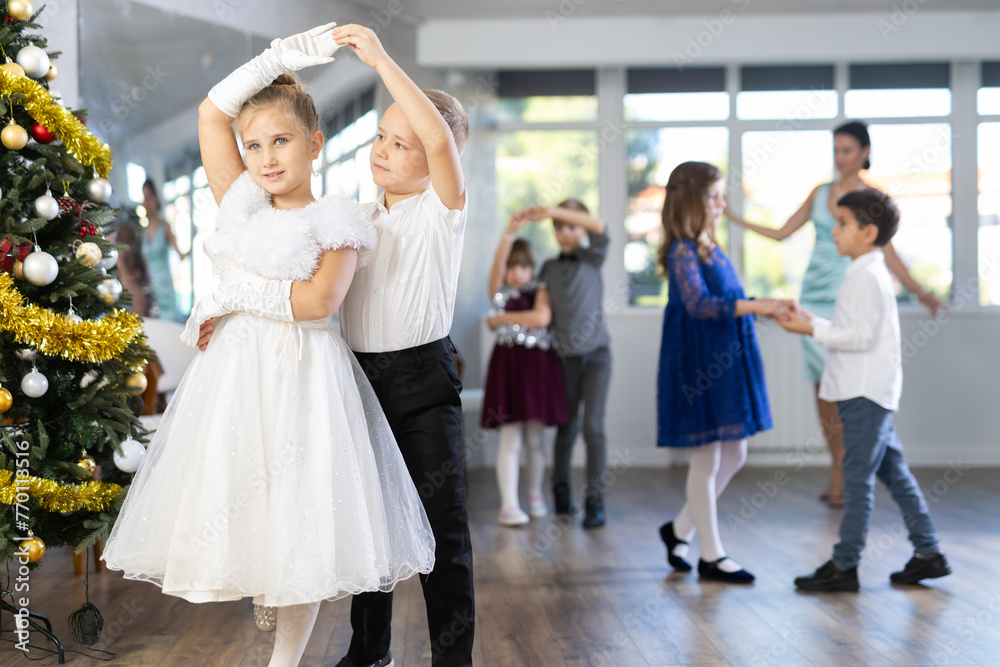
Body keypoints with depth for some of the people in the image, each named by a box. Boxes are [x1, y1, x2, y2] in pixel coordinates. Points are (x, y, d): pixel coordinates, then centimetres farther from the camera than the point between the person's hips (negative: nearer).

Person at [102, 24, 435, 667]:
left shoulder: (335, 219, -2)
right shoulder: (242, 203, 11)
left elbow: (320, 300, -16)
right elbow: (212, 112, 13)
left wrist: (233, 297, -11)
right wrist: (284, 55, 10)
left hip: (303, 375, -5)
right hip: (233, 369, 5)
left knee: (302, 520, -1)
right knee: (234, 507, 4)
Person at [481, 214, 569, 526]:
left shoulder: (540, 291, 7)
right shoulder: (499, 291, 7)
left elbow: (541, 317, -13)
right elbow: (498, 263, -12)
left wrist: (503, 318, -8)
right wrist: (510, 232, -24)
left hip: (538, 364, 1)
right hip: (507, 362, -1)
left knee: (534, 437, 8)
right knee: (510, 438, -5)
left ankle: (535, 495, 25)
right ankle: (509, 504, -5)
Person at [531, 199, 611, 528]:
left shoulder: (592, 260, 1)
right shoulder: (549, 268, 8)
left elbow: (599, 228, -19)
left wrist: (554, 211, -27)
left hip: (595, 354, -2)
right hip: (564, 356, 2)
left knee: (593, 426, -10)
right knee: (567, 427, 9)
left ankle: (595, 500, -6)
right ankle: (561, 491, 24)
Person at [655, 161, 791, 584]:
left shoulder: (709, 250, 12)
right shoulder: (683, 252, -14)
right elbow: (698, 304, -28)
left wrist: (766, 308, 9)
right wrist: (754, 306, -33)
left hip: (725, 365, 9)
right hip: (698, 366, -9)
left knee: (734, 456, 14)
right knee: (707, 458, 1)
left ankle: (680, 530, 28)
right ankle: (711, 556, 13)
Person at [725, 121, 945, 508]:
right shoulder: (820, 193, 12)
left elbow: (888, 255, -4)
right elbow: (780, 234, 16)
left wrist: (917, 290, -16)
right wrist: (733, 218, 14)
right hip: (814, 297, 5)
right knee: (820, 386, 4)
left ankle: (839, 479, -2)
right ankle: (845, 473, 14)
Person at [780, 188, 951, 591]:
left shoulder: (867, 276, -15)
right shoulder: (867, 273, 17)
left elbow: (861, 336, -21)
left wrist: (812, 331, -17)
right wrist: (815, 322, 15)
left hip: (865, 394, -10)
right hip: (868, 392, 10)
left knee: (858, 478, -5)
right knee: (894, 473, 13)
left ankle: (844, 566, 0)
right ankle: (928, 554, 19)